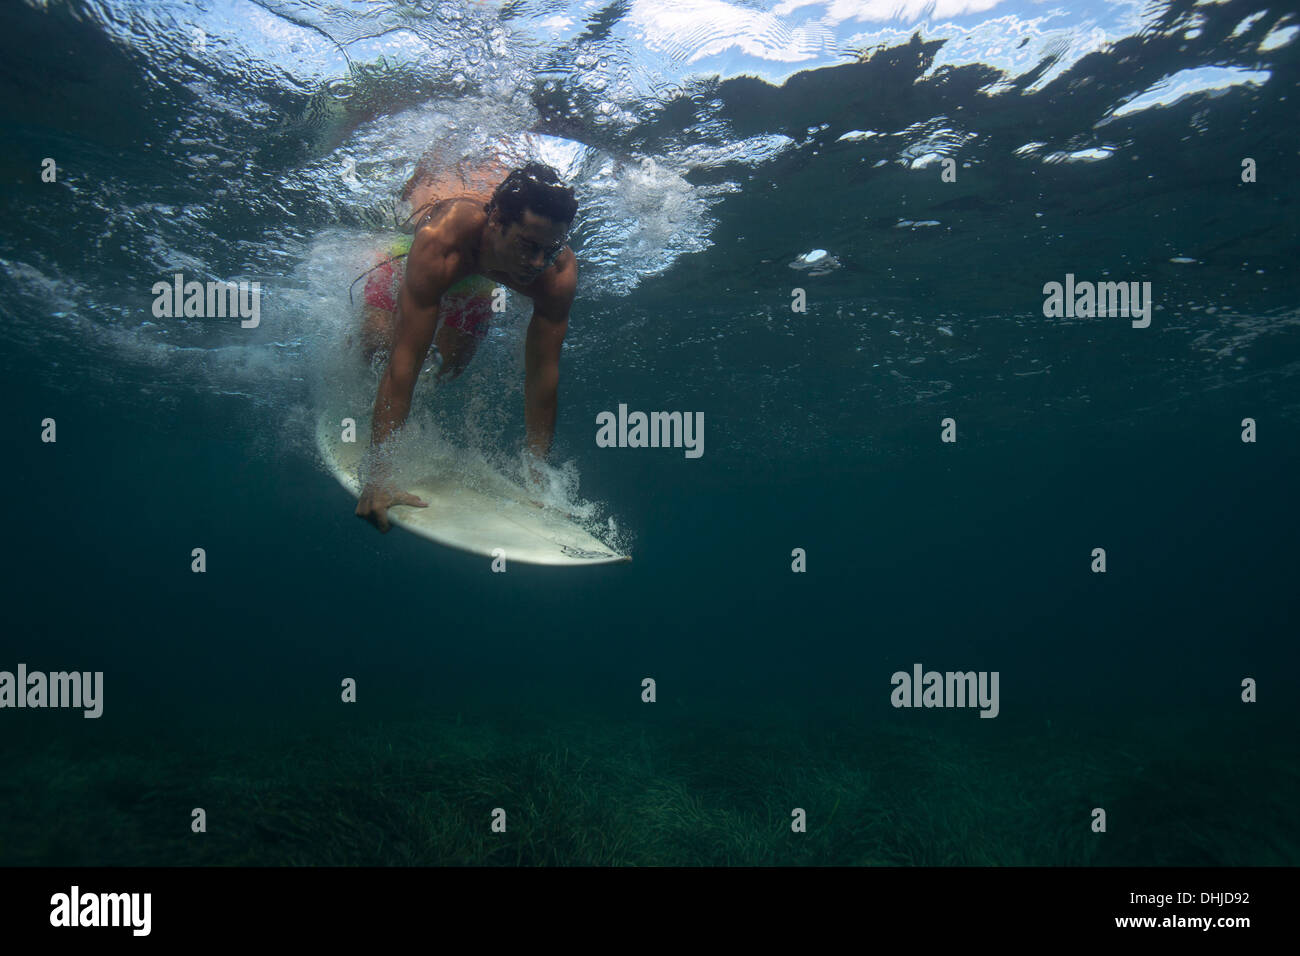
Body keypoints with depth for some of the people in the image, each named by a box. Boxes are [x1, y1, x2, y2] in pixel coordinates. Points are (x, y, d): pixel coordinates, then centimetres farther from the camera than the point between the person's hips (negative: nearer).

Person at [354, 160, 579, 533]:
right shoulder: (440, 239, -50)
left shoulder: (561, 272, -40)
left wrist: (536, 475, -36)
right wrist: (378, 475, -55)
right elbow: (404, 360, -52)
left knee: (453, 363, 3)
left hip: (476, 278, 3)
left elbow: (543, 373, -35)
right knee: (376, 339, -11)